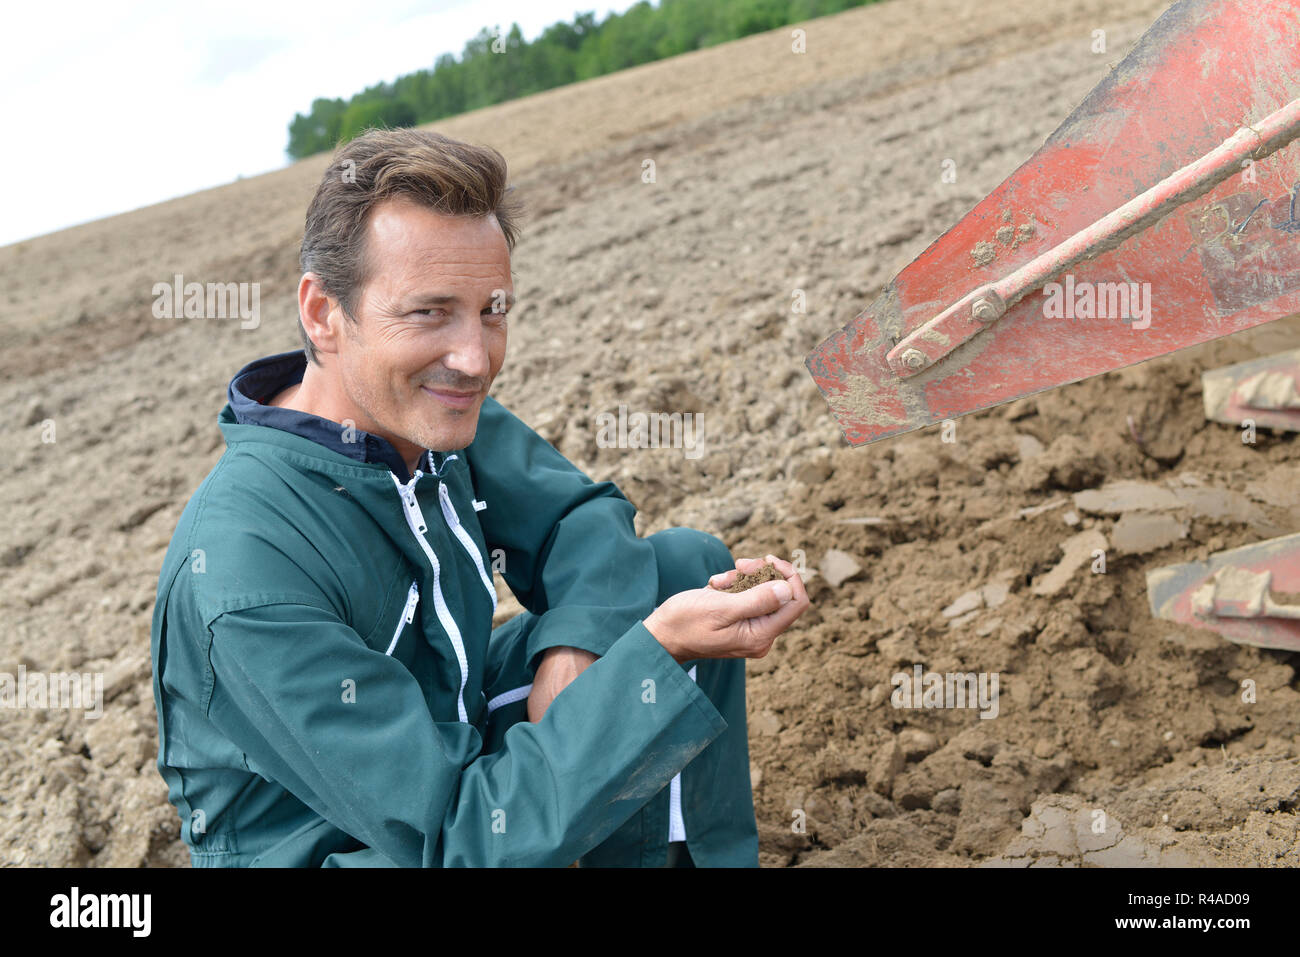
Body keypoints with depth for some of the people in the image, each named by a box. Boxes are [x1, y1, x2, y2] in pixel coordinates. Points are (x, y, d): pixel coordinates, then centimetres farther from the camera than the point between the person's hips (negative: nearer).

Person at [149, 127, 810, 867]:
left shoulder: (438, 410, -11)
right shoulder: (243, 569, -33)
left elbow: (580, 516, 1)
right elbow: (454, 843, -33)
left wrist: (575, 646, -21)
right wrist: (657, 650, -39)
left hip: (453, 735, 8)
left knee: (688, 562, 0)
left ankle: (692, 855, 11)